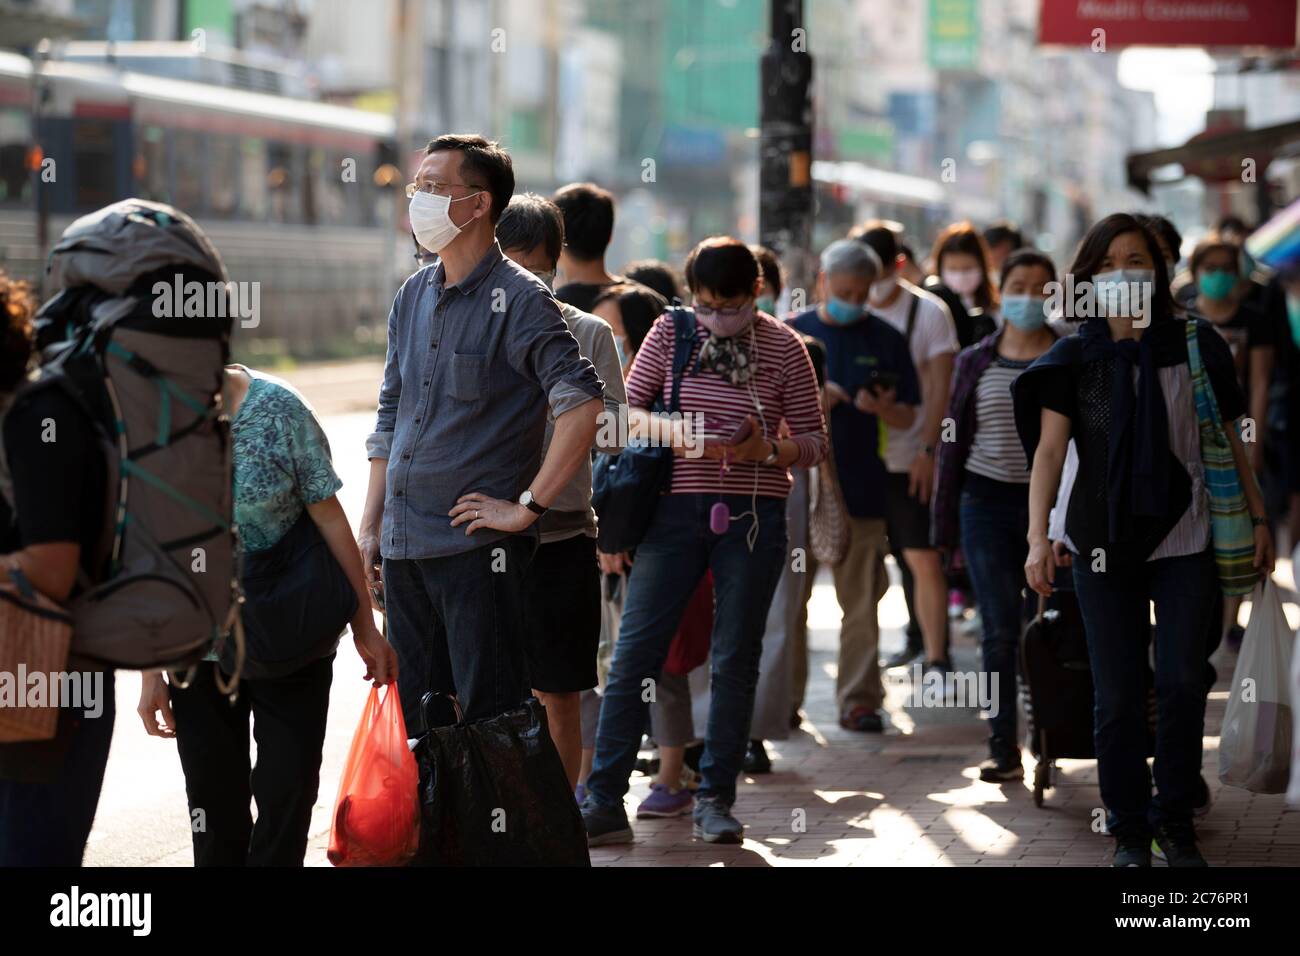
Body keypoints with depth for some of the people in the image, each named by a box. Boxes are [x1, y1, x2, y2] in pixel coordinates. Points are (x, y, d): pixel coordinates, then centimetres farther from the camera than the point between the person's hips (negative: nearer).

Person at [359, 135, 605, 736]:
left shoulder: (517, 298, -9)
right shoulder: (413, 297, 14)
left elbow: (584, 403, -17)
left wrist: (526, 507, -17)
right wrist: (371, 527, 14)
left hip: (479, 548, -7)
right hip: (404, 548, 7)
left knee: (490, 718, -4)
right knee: (412, 723, 12)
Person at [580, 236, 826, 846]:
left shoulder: (783, 347, 1)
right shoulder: (671, 332, 4)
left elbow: (814, 442, 3)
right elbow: (626, 407, 6)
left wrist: (768, 450, -17)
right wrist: (669, 431, -14)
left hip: (753, 516, 0)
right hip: (676, 508, 1)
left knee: (736, 658, 4)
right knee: (635, 651, -4)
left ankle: (715, 800, 14)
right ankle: (604, 800, -1)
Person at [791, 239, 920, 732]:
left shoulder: (886, 340, 7)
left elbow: (908, 416, 9)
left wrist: (884, 408, -14)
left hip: (862, 489, 0)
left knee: (862, 600, 0)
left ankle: (859, 699, 6)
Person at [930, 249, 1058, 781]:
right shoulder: (975, 363, 10)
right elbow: (954, 443, 12)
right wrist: (946, 527, 8)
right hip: (986, 503, 1)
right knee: (1000, 631, 0)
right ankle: (1003, 746, 4)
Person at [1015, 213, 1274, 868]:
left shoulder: (1194, 347, 2)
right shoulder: (1074, 358, 0)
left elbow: (1229, 440, 9)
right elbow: (1049, 449, -10)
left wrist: (1258, 520, 8)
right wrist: (1038, 538, -22)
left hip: (1185, 543, 0)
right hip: (1105, 544, 0)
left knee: (1183, 684, -3)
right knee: (1118, 696, 2)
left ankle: (1175, 823, 15)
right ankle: (1129, 832, 14)